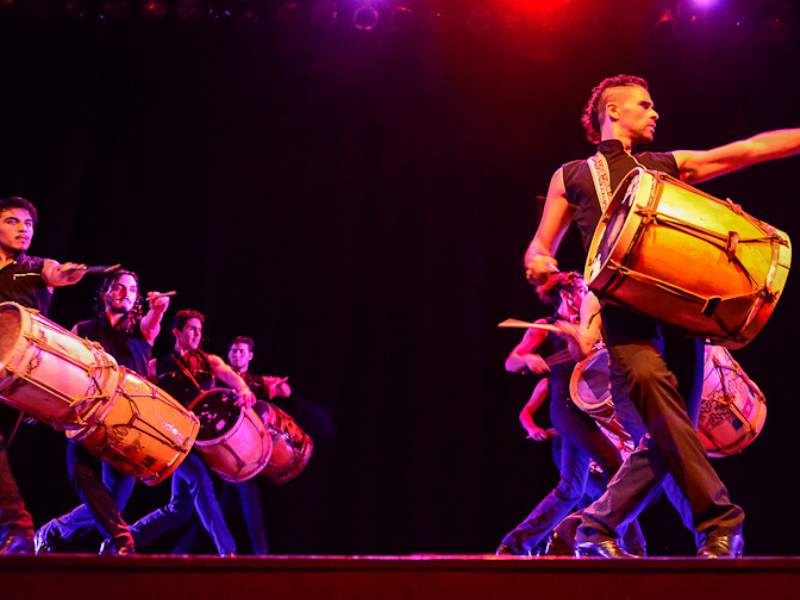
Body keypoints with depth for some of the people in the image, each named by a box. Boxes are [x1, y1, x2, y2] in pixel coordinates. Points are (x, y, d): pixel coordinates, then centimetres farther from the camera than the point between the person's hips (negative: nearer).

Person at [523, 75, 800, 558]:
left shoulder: (670, 165, 28)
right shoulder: (572, 176, 22)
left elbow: (750, 149, 20)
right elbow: (539, 248, 20)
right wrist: (539, 263, -4)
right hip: (624, 305, -3)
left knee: (668, 436, -5)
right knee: (651, 379, -31)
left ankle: (596, 528, 7)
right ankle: (721, 523, -25)